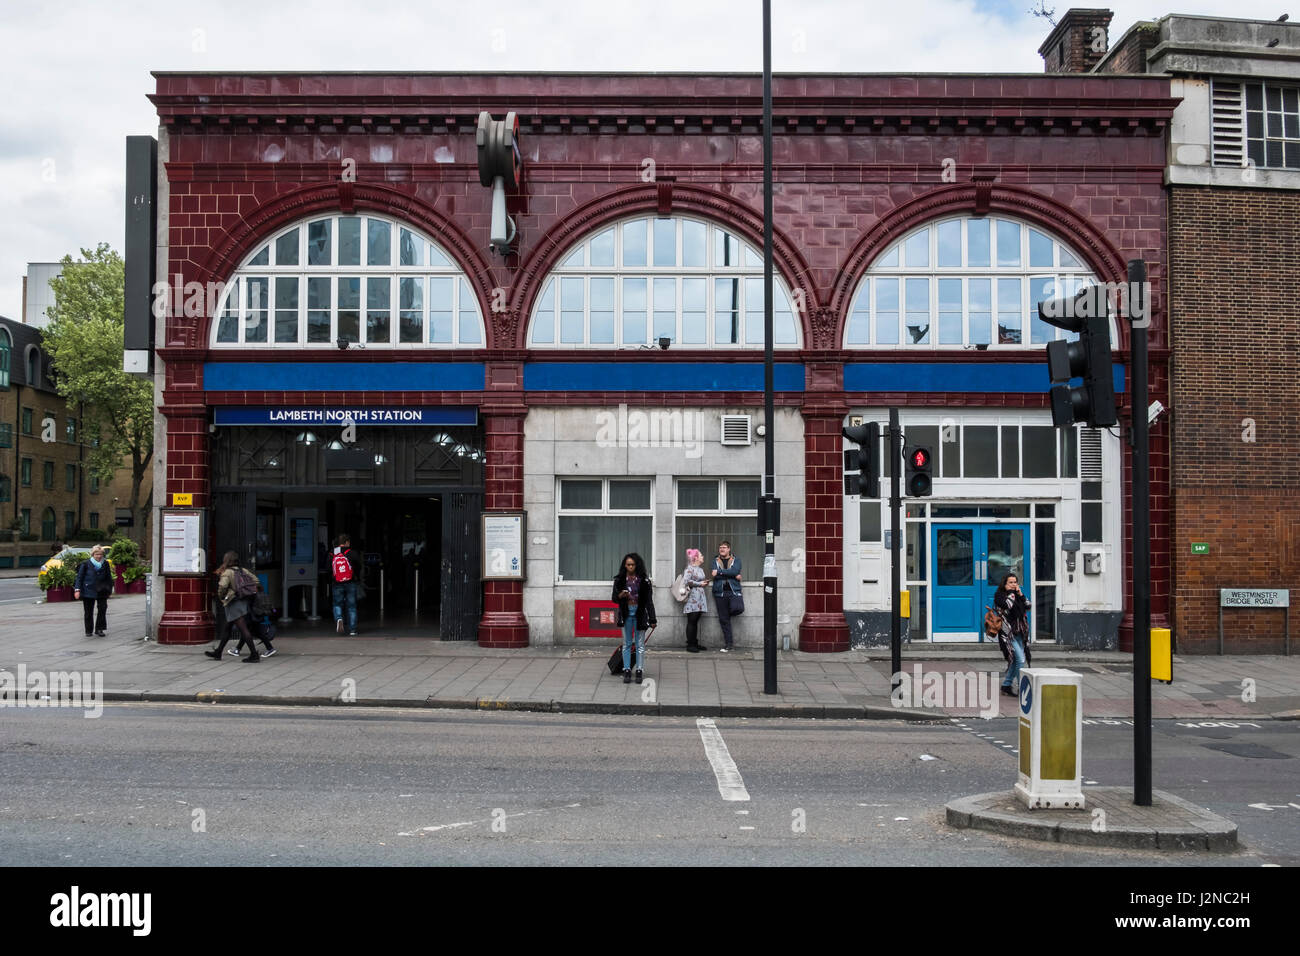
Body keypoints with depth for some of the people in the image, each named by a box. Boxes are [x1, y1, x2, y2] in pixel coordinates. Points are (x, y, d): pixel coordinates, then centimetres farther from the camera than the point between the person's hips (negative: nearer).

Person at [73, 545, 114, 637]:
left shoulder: (105, 564, 6)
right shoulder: (86, 564, -2)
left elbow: (109, 578, 14)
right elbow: (79, 577, -1)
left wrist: (109, 589, 12)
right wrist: (77, 589, -9)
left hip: (102, 591, 2)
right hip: (88, 591, -2)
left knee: (103, 609, -7)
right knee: (89, 612, 5)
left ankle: (99, 629, 2)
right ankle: (88, 631, 16)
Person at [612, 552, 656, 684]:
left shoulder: (644, 580, -2)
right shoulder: (620, 579, 1)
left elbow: (649, 600, -1)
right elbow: (613, 598, 5)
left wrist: (652, 619, -4)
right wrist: (621, 595, -19)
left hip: (640, 613, -1)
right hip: (626, 613, 1)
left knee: (640, 644, 2)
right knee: (626, 643, 6)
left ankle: (639, 671, 8)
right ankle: (627, 671, 9)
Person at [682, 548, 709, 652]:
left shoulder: (700, 569, 18)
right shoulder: (690, 568, -9)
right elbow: (686, 581, -20)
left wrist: (705, 583, 9)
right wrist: (699, 584, -14)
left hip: (700, 598, 8)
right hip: (692, 598, -8)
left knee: (695, 621, 10)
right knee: (691, 621, -6)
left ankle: (695, 643, 14)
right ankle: (690, 645, -3)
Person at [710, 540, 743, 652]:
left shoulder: (736, 559, 9)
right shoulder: (715, 561, 13)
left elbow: (735, 570, -11)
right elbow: (715, 575, -4)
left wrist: (720, 572, -13)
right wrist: (733, 575, -10)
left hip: (733, 591, -2)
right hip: (720, 592, 2)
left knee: (727, 617, -11)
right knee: (723, 619, 0)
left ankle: (728, 644, -1)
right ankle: (728, 644, 6)